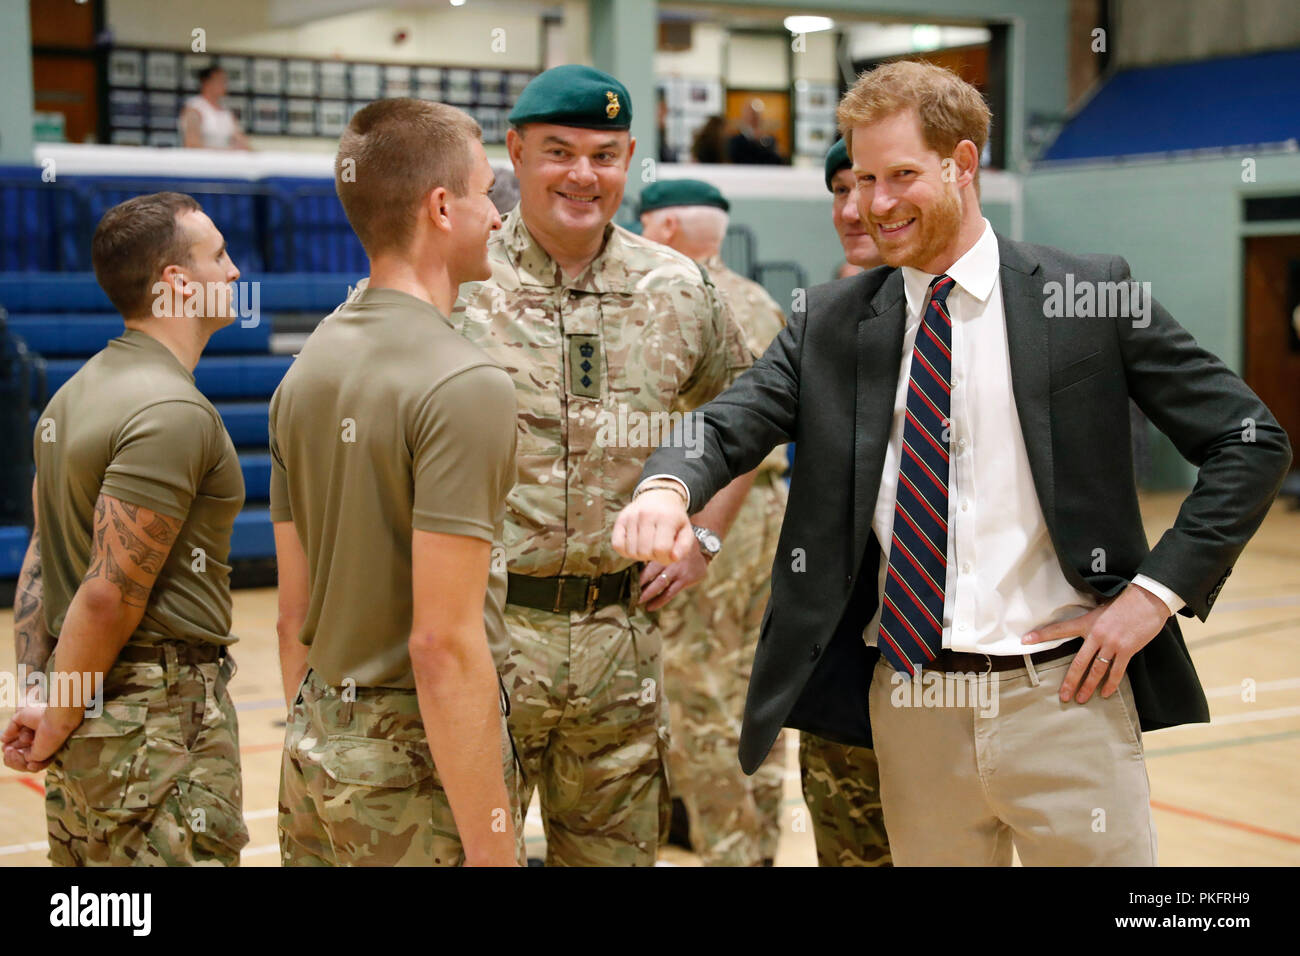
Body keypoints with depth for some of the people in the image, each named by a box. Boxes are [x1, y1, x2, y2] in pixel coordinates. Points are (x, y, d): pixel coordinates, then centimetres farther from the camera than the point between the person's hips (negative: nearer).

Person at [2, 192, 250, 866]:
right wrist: (58, 725, -11)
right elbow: (110, 595, -20)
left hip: (87, 728, 10)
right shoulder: (173, 412, -18)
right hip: (160, 720, -10)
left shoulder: (76, 391, 13)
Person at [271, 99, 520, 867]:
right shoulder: (464, 385, -18)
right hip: (418, 766, -8)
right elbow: (444, 643, -22)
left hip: (317, 754, 8)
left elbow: (295, 616, 12)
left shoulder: (306, 370, 7)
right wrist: (492, 847, -18)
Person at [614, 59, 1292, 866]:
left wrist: (1156, 591, -8)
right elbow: (729, 426, -3)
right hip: (908, 704, 3)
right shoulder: (832, 322, 6)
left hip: (1062, 696, -2)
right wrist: (670, 486, -26)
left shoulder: (1089, 294, -3)